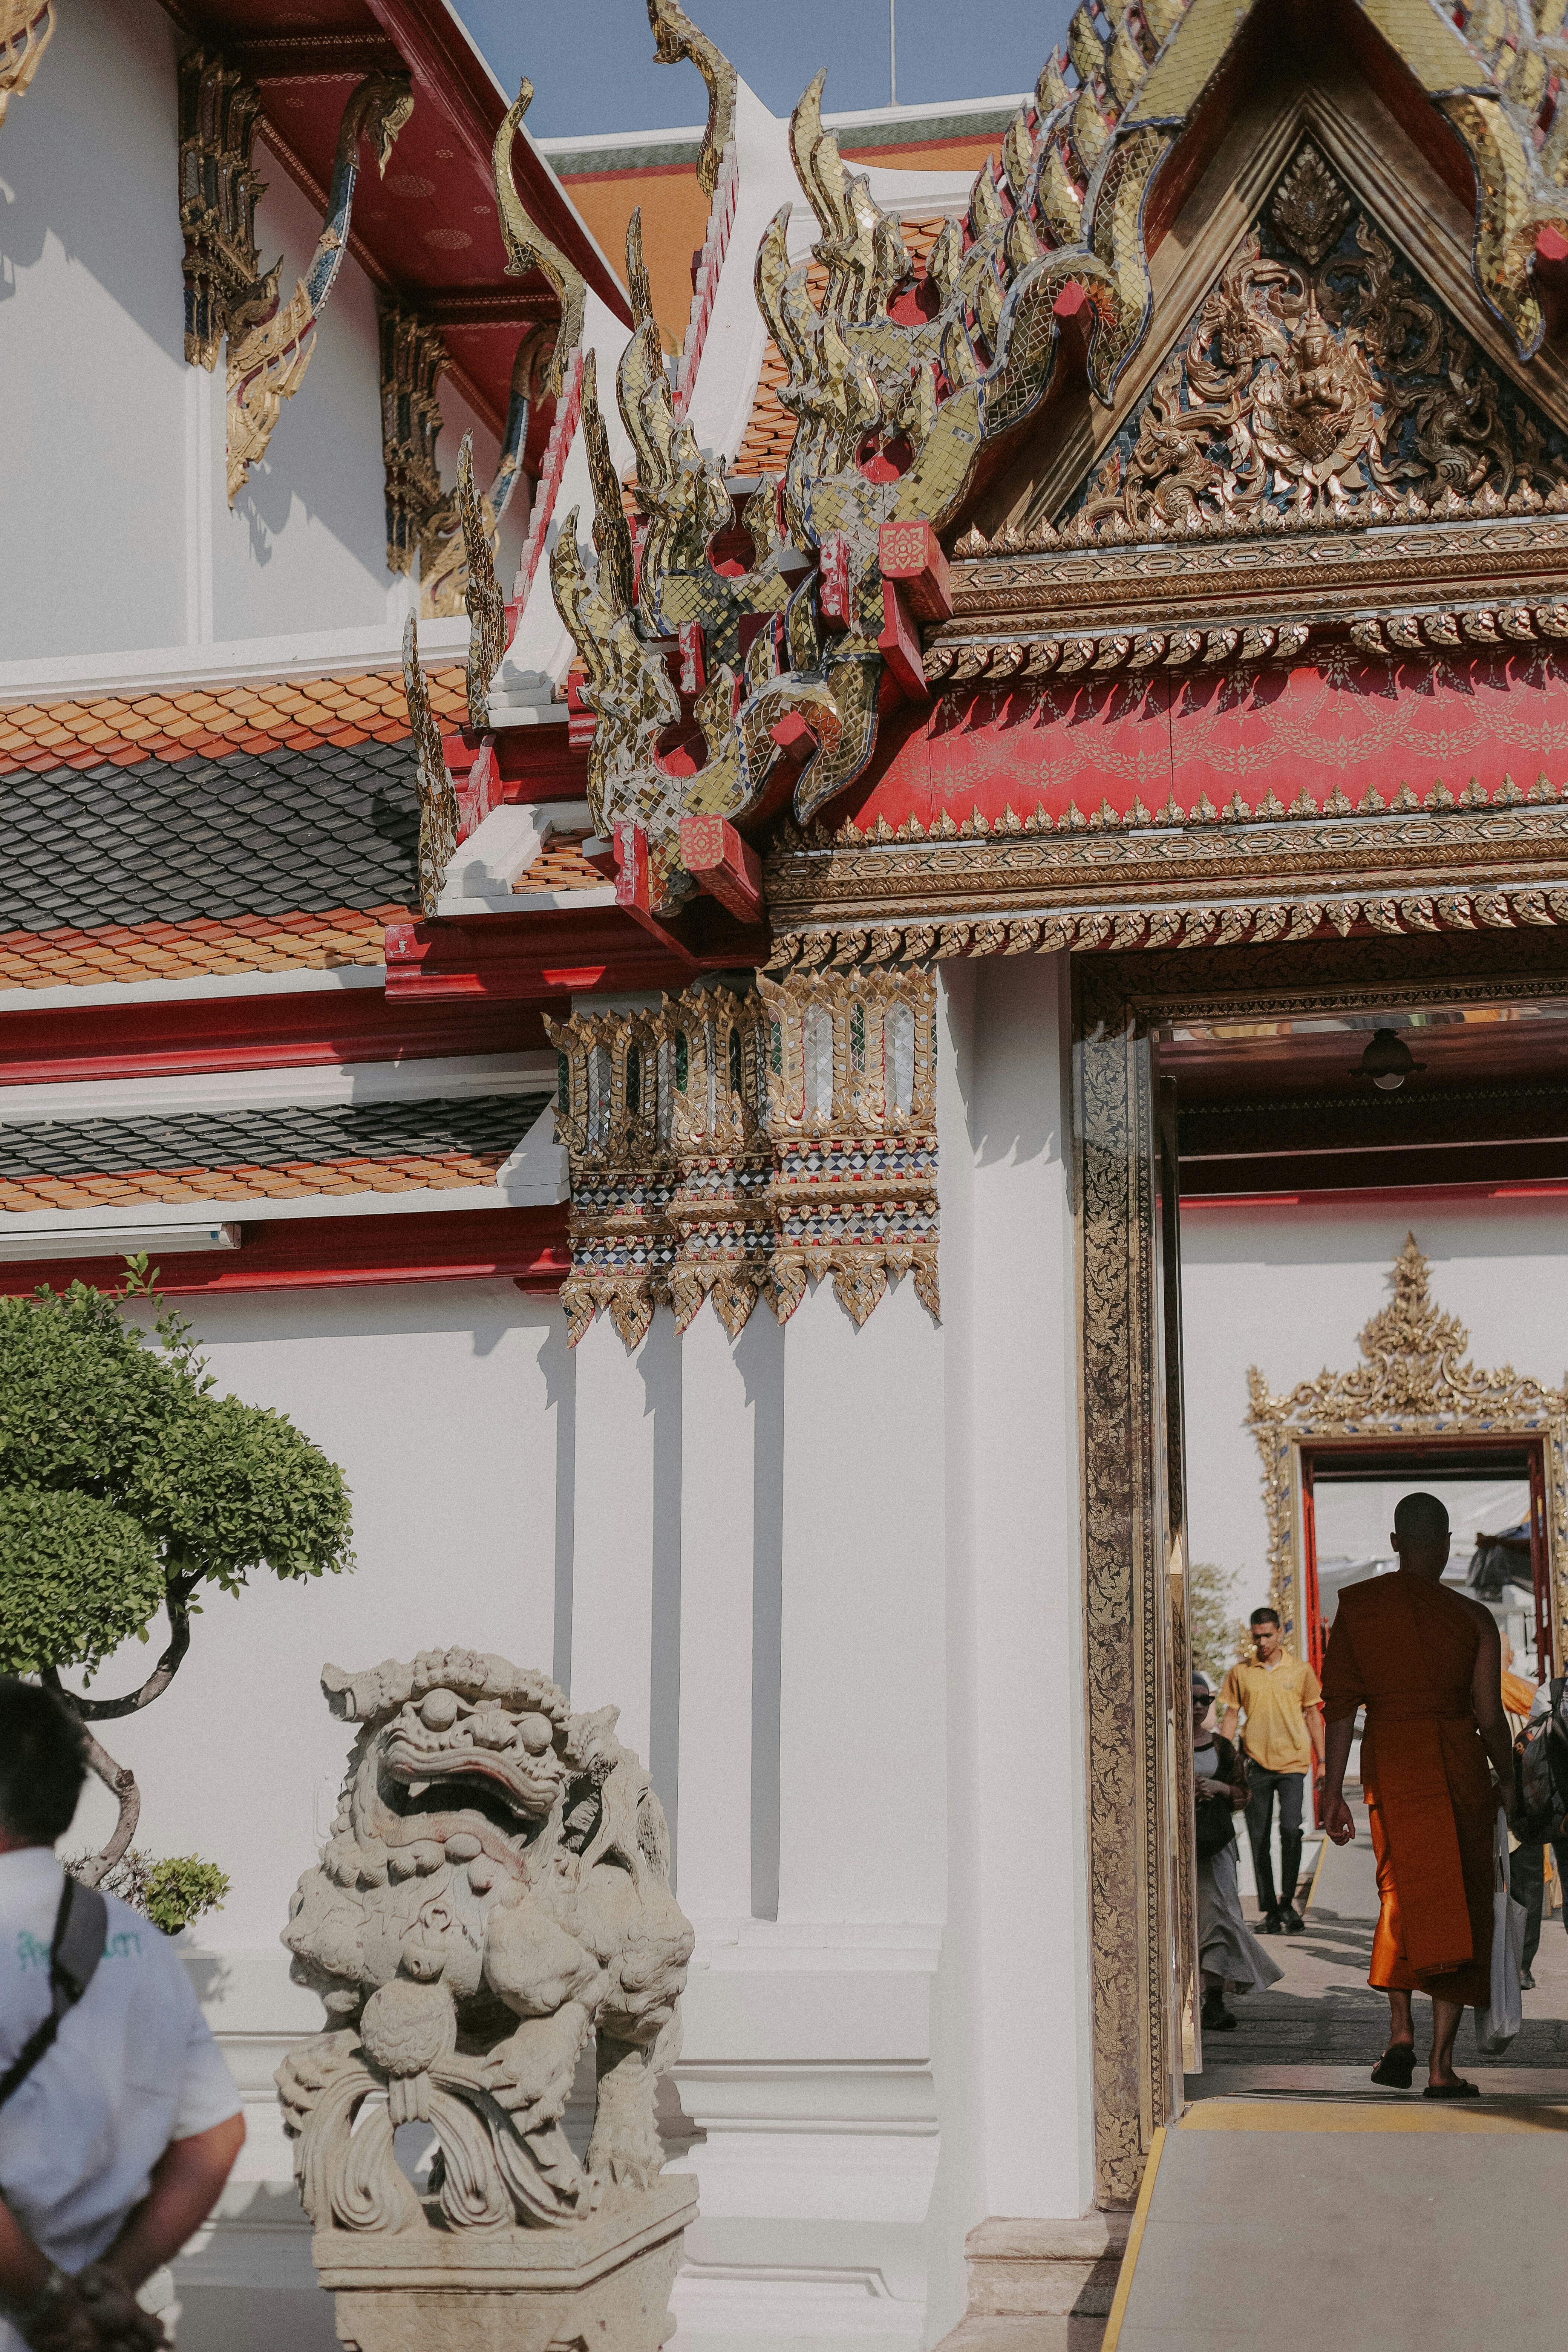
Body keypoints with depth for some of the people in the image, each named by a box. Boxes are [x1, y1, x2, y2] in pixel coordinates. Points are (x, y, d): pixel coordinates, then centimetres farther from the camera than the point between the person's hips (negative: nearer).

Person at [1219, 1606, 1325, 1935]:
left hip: (1293, 1761, -1)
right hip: (1256, 1763, 1)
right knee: (1259, 1838, 2)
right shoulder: (1240, 1672, 6)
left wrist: (1322, 1760, 8)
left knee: (1290, 1829, -15)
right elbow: (1231, 1715, 10)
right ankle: (1270, 1910, 11)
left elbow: (1313, 1715, 12)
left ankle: (1288, 1901, 1)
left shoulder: (1300, 1670, 6)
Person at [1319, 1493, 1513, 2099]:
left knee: (1403, 1895, 20)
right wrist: (1511, 1783, 12)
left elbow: (1341, 1705, -2)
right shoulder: (1472, 1618, -5)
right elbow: (1490, 1717, -4)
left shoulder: (1356, 1606, -1)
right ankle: (1441, 2065, 1)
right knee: (1461, 1910, 6)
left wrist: (1333, 1792, 2)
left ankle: (1401, 2030, 1)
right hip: (1458, 1763, -2)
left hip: (1388, 1764, 2)